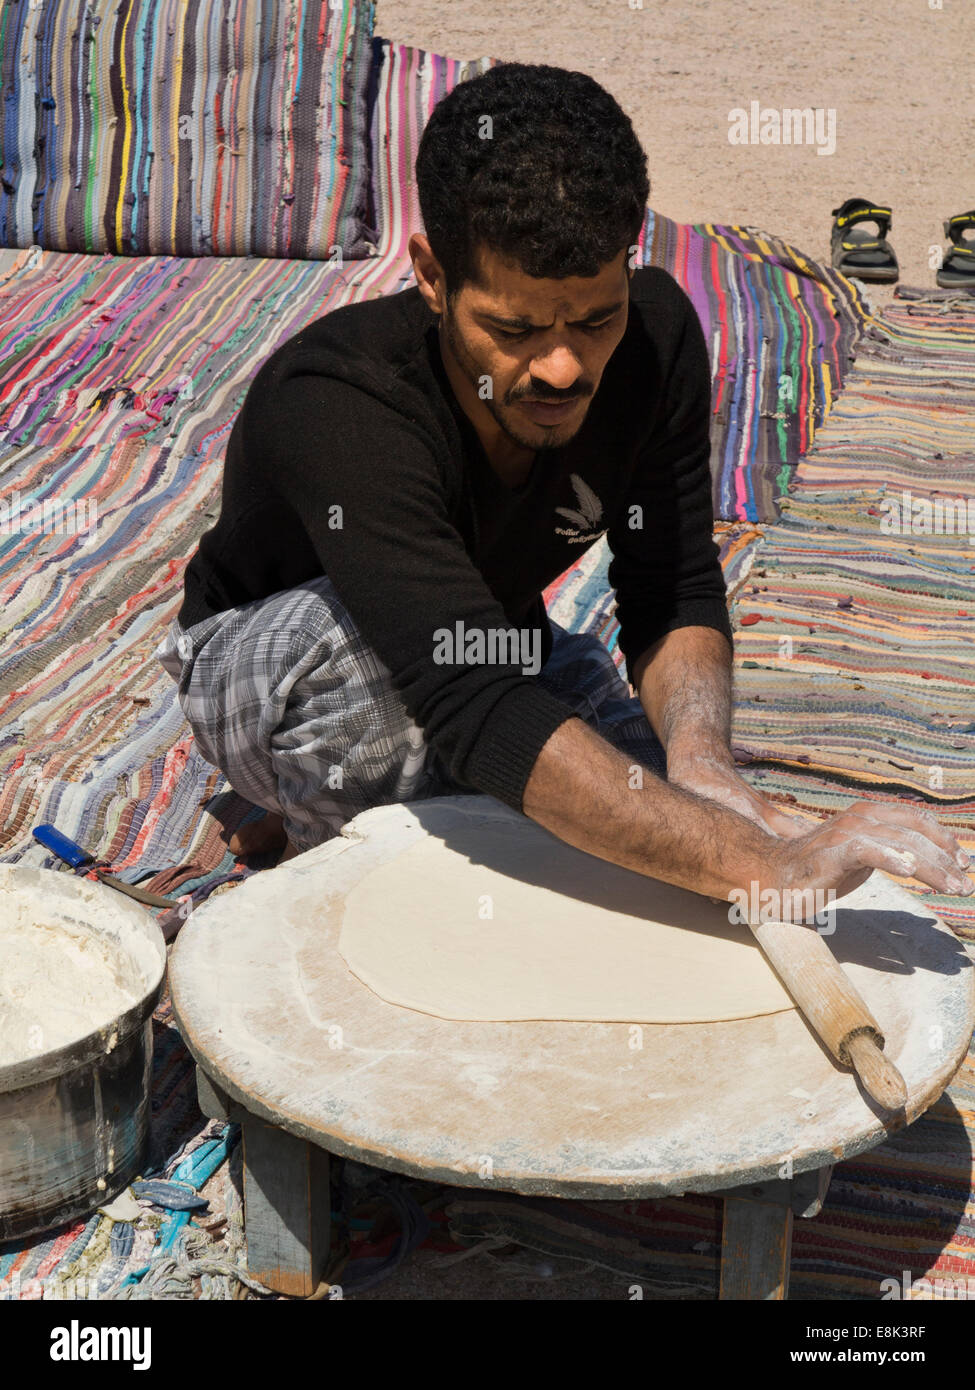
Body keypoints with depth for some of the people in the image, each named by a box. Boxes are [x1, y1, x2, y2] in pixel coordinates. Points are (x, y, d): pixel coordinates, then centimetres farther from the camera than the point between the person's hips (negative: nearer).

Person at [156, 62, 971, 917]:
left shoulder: (655, 333, -22)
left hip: (497, 641, 5)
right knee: (365, 655, -40)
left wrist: (697, 752, -37)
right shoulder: (333, 406, -40)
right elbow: (479, 713, -50)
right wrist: (761, 870, -56)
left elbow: (676, 592, -15)